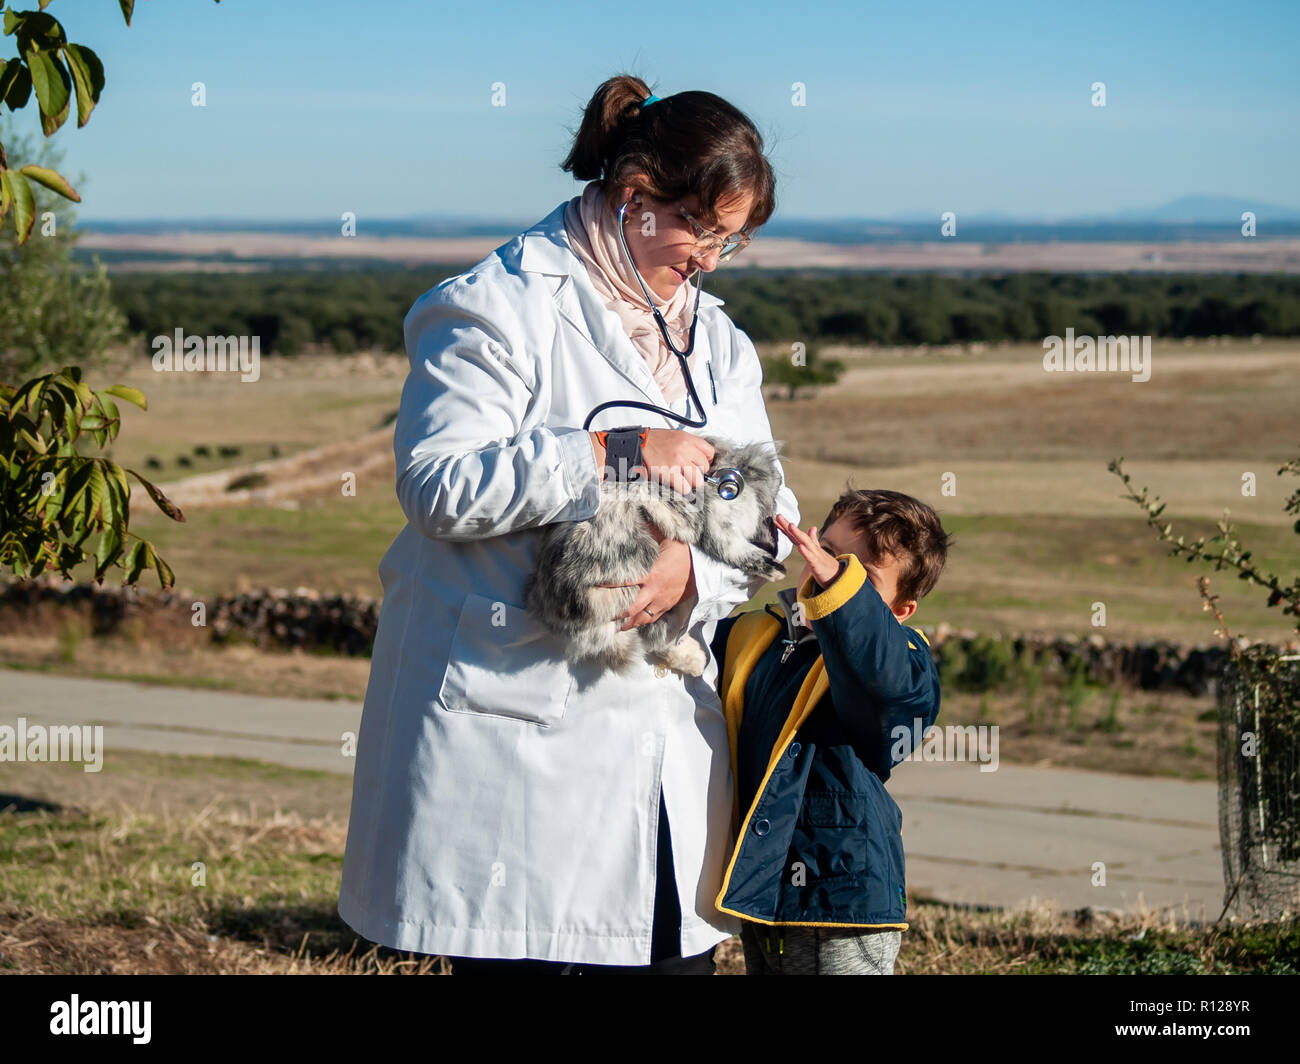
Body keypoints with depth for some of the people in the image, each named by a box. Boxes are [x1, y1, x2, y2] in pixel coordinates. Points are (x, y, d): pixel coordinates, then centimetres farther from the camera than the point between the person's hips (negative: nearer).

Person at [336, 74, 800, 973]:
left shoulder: (718, 341, 18)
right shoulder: (499, 308, -4)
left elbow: (764, 511, 12)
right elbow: (438, 484, -15)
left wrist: (696, 565, -11)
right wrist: (617, 453, -19)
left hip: (663, 727, 6)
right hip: (518, 725, -6)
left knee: (678, 951, 5)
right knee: (522, 954, -7)